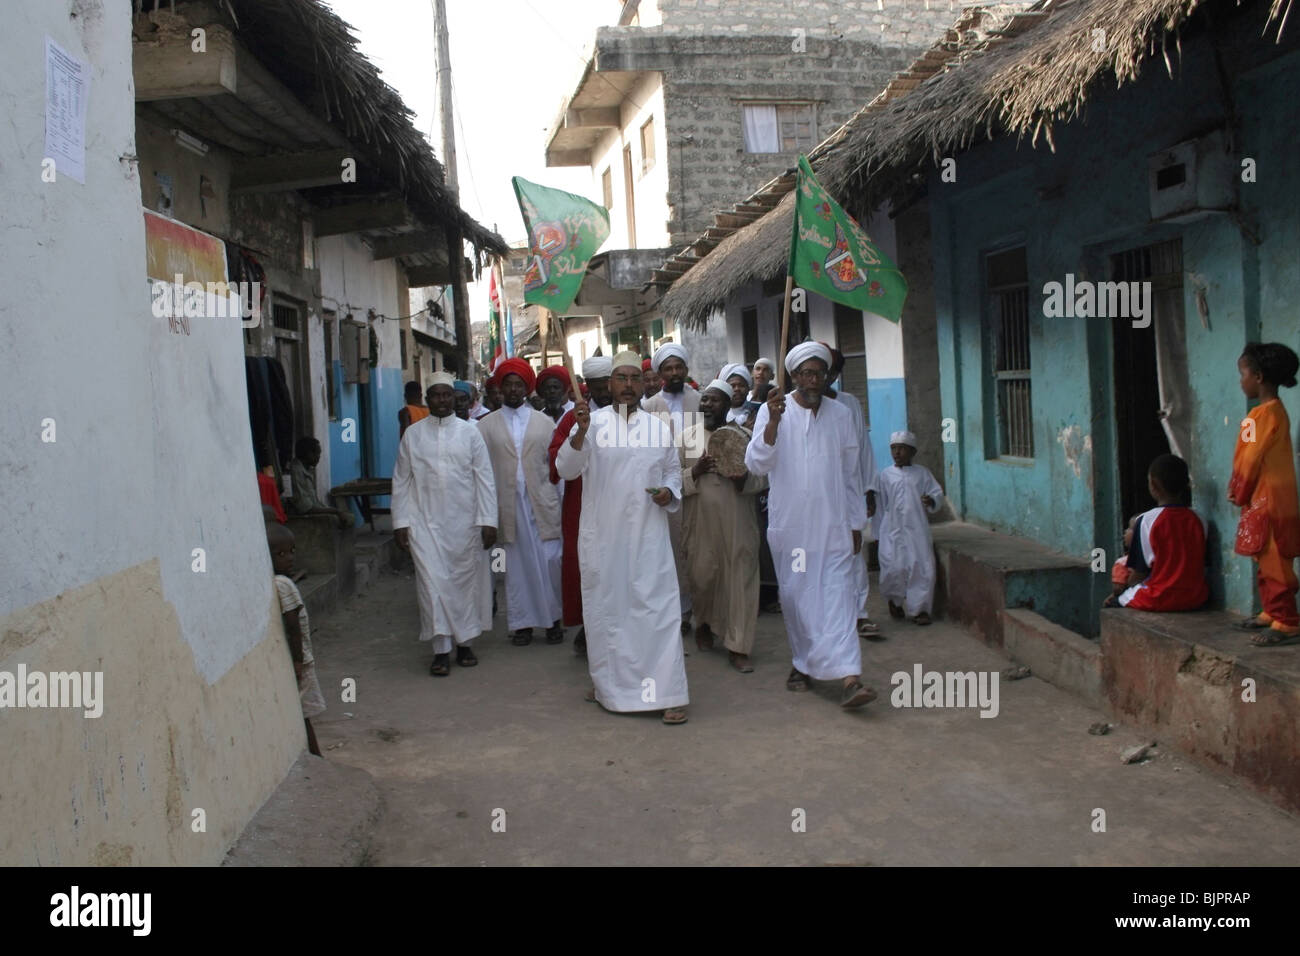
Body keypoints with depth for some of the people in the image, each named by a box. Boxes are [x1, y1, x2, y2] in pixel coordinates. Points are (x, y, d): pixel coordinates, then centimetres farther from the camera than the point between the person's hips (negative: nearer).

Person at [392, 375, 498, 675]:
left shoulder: (469, 432, 4)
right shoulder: (413, 434, 6)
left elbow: (484, 478, 1)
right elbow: (401, 481, 7)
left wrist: (488, 520, -5)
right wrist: (401, 521, 0)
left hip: (465, 521, 0)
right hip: (426, 522, 0)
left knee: (466, 580, 6)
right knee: (433, 581, -5)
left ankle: (464, 642, 20)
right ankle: (441, 649, 1)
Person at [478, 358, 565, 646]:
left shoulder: (543, 422, 9)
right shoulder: (487, 425, 7)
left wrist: (558, 502, -1)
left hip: (542, 503, 0)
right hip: (508, 504, 0)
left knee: (549, 561, -2)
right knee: (517, 565, 5)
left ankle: (553, 619, 13)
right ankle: (522, 622, 15)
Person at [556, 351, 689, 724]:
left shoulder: (658, 426, 8)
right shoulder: (592, 422, 1)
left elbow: (672, 470, 19)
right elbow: (566, 469, -9)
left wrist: (670, 492, -2)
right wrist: (580, 431, -25)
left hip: (648, 534, 1)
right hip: (602, 534, 0)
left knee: (657, 606, -5)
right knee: (605, 606, 10)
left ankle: (670, 693, -2)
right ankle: (607, 681, 28)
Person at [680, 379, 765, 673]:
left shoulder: (744, 435, 4)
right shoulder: (687, 436, 6)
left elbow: (763, 477, 4)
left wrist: (744, 478, -17)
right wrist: (694, 472, -15)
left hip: (737, 521, -1)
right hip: (700, 520, 1)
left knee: (740, 579, -2)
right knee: (702, 575, 6)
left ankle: (738, 647, 5)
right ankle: (703, 624, 36)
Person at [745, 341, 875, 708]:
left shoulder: (840, 414, 8)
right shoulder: (773, 411, -1)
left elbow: (850, 472, 14)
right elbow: (756, 464, -11)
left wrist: (856, 523, 13)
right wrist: (773, 421, -24)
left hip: (833, 524, 1)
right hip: (789, 523, -1)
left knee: (838, 593, -8)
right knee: (796, 594, 7)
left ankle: (848, 676, -14)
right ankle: (803, 664, 24)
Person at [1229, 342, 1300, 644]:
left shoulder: (1268, 413, -16)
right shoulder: (1269, 410, 14)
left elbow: (1252, 460, -15)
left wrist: (1238, 493, -4)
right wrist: (1239, 491, 10)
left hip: (1269, 502, -10)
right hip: (1262, 501, 10)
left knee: (1274, 564, -7)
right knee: (1265, 562, 17)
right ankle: (1271, 613, 25)